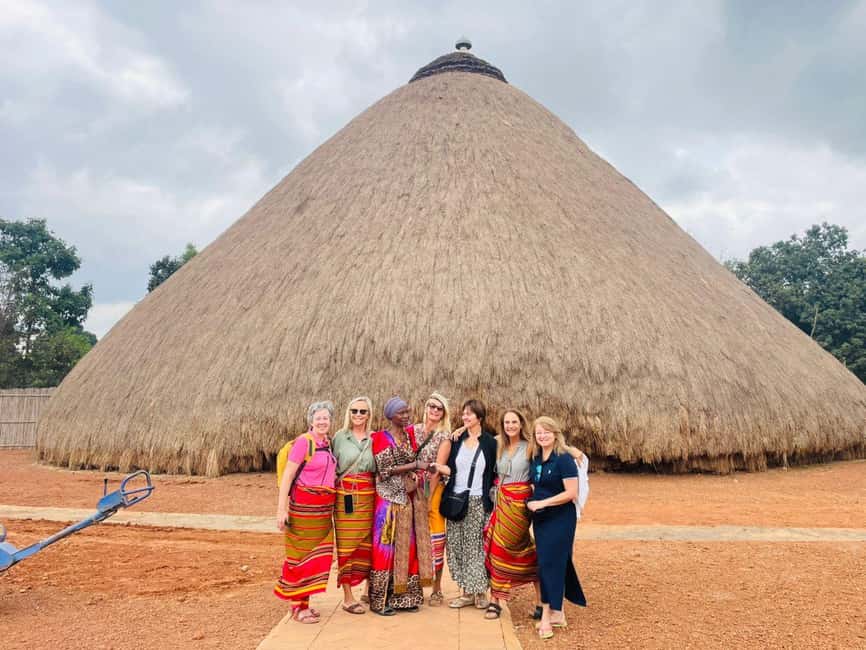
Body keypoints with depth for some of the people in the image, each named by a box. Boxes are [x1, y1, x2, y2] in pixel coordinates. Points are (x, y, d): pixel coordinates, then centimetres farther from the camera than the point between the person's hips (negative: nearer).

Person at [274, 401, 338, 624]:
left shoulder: (328, 442, 9)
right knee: (302, 552, 1)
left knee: (317, 553, 12)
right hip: (303, 505, -7)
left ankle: (304, 601, 25)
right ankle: (297, 606, 13)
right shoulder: (303, 442, -12)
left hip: (324, 507, 7)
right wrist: (281, 509, -17)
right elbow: (286, 475, -13)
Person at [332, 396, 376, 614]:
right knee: (347, 545, 0)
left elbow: (379, 469, 14)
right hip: (346, 496, -2)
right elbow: (332, 467, 5)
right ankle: (347, 597, 9)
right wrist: (336, 482, -7)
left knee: (367, 543, 6)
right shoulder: (340, 436, 2)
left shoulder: (373, 439, 8)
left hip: (368, 496, 3)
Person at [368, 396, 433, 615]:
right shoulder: (380, 438, -6)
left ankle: (405, 596, 16)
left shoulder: (411, 433, 11)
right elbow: (385, 469, -12)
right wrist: (414, 465, -14)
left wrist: (414, 475, -2)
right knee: (387, 544, -2)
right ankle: (381, 599, 7)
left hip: (410, 496, 5)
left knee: (409, 544, 6)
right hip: (389, 497, -5)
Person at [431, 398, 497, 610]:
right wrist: (439, 467, -11)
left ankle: (480, 592, 14)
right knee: (456, 545, 6)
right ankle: (467, 592, 18)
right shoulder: (456, 440, 8)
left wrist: (492, 499, -6)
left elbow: (495, 473, 1)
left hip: (478, 503, -3)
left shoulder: (490, 442, 0)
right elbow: (452, 470, 7)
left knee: (477, 546, 0)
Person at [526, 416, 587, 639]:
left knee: (550, 563, -7)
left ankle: (547, 617, 1)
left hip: (561, 518, -7)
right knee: (551, 563, 12)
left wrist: (542, 503, -19)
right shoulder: (535, 460, 6)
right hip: (540, 519, 7)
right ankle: (557, 613, 22)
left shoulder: (564, 459, -15)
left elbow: (571, 493, -19)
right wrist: (530, 501, 5)